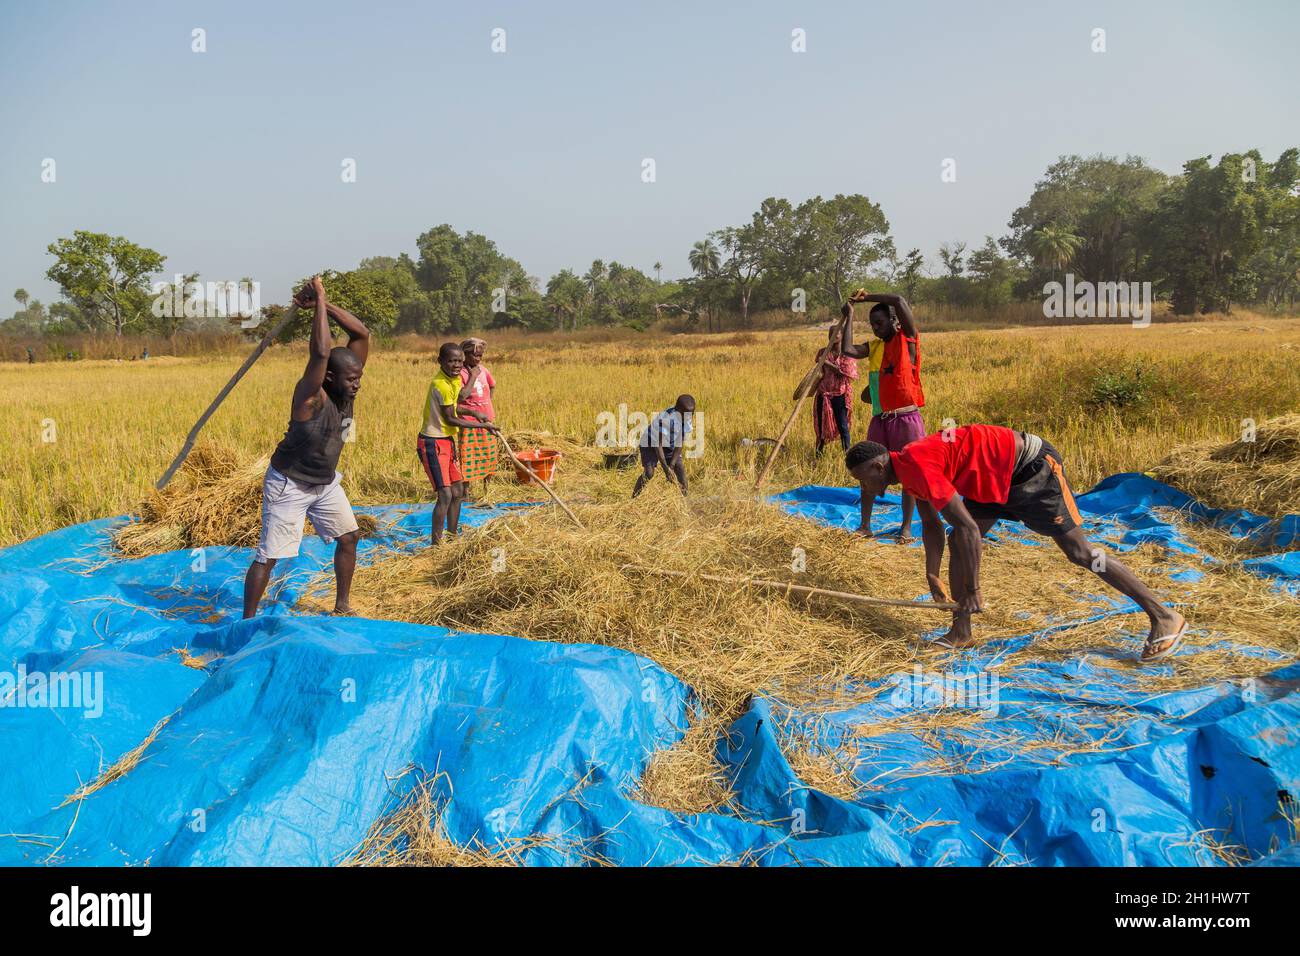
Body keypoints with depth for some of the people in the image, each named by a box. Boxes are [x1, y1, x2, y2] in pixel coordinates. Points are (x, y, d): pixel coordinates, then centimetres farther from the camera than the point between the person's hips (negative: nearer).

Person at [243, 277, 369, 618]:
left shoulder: (345, 388, -9)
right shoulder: (311, 394, -28)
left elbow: (362, 333, -14)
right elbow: (320, 352, -46)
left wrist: (324, 304, -22)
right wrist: (318, 301, -38)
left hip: (326, 481, 8)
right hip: (289, 484, -8)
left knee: (348, 538, 14)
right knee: (269, 556, -5)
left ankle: (342, 607, 29)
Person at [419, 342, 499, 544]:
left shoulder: (455, 379, 6)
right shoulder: (441, 385, -22)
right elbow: (450, 419, -18)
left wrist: (473, 412, 9)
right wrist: (482, 425, -12)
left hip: (447, 440, 10)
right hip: (433, 443, -10)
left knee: (458, 491, 15)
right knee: (445, 495, -13)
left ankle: (453, 535, 29)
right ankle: (436, 543, -6)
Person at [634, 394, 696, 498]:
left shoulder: (687, 420, -17)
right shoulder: (665, 418, -36)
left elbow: (680, 444, -13)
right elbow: (658, 445, -32)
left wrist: (671, 466, -19)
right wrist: (666, 468, -33)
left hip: (669, 445, 6)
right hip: (650, 444, -5)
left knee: (680, 468, -9)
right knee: (649, 473, -20)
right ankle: (634, 497, -10)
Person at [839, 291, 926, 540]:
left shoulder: (908, 339, -3)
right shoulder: (874, 347, 12)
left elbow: (900, 301, -16)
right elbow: (848, 350, -5)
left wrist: (867, 297, -6)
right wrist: (850, 317, 1)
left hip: (906, 418, -5)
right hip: (879, 419, 5)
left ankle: (906, 527, 11)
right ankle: (865, 525, 12)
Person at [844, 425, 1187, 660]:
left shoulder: (917, 466, -26)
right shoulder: (909, 470, 4)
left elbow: (969, 528, -28)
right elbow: (931, 525, 17)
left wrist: (972, 591, -22)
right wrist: (932, 575, 15)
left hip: (1031, 467, -10)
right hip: (999, 478, 10)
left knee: (1078, 549, -8)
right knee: (958, 540, 3)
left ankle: (1165, 618, 1)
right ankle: (960, 633, 9)